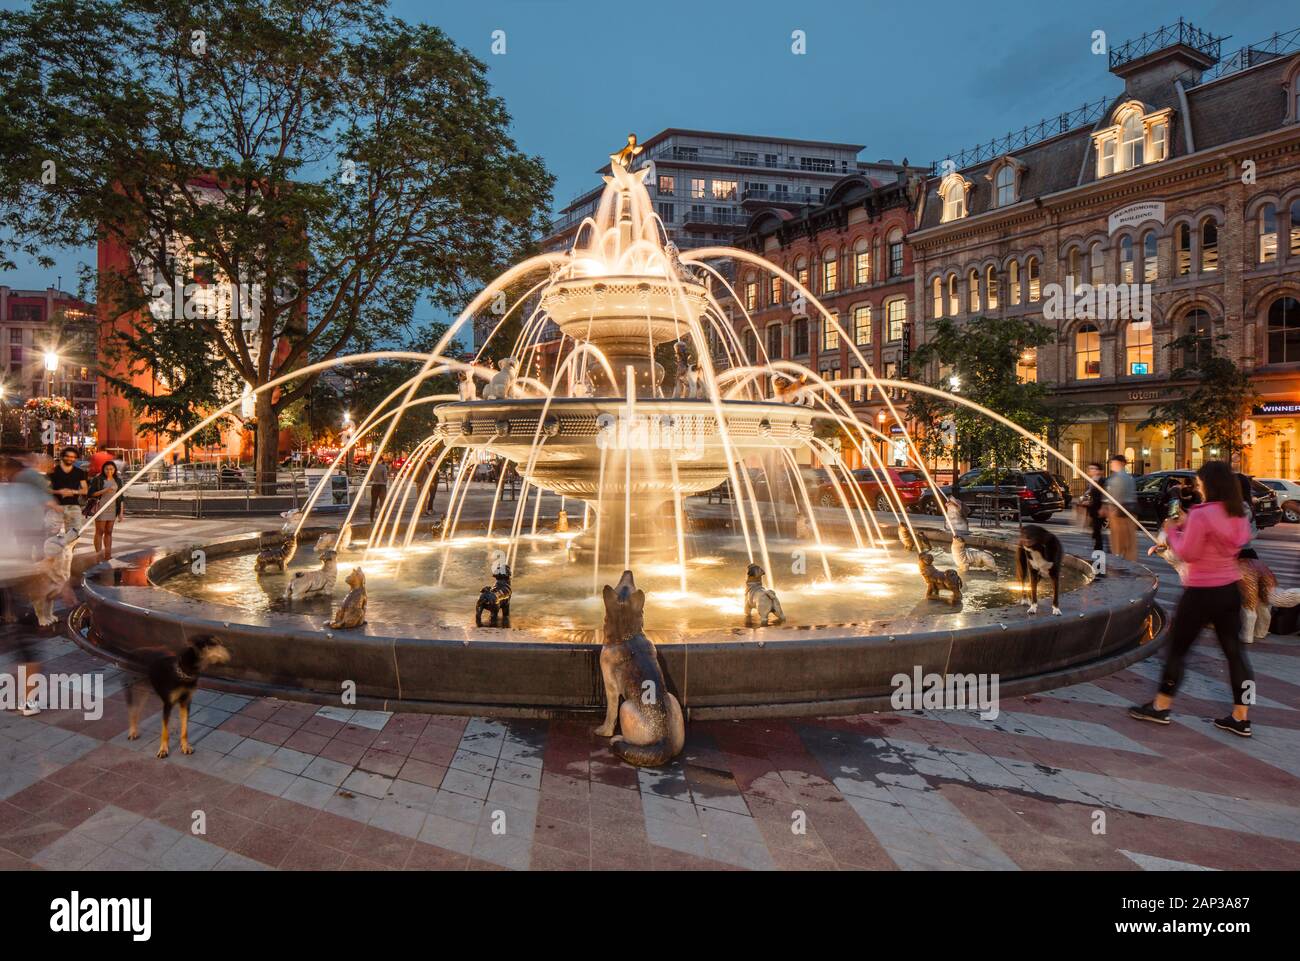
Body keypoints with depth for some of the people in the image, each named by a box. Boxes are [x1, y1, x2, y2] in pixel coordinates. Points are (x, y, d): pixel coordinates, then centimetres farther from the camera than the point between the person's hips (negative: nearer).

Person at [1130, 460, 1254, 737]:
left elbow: (1186, 554, -16)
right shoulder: (1237, 514, 5)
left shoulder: (1201, 514, -19)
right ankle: (1240, 717, 14)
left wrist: (1173, 531, -1)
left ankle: (1160, 707, 13)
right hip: (1231, 589, 7)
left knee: (1177, 648, 5)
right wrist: (1187, 526, 9)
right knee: (1234, 649, 10)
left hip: (1201, 592, -7)